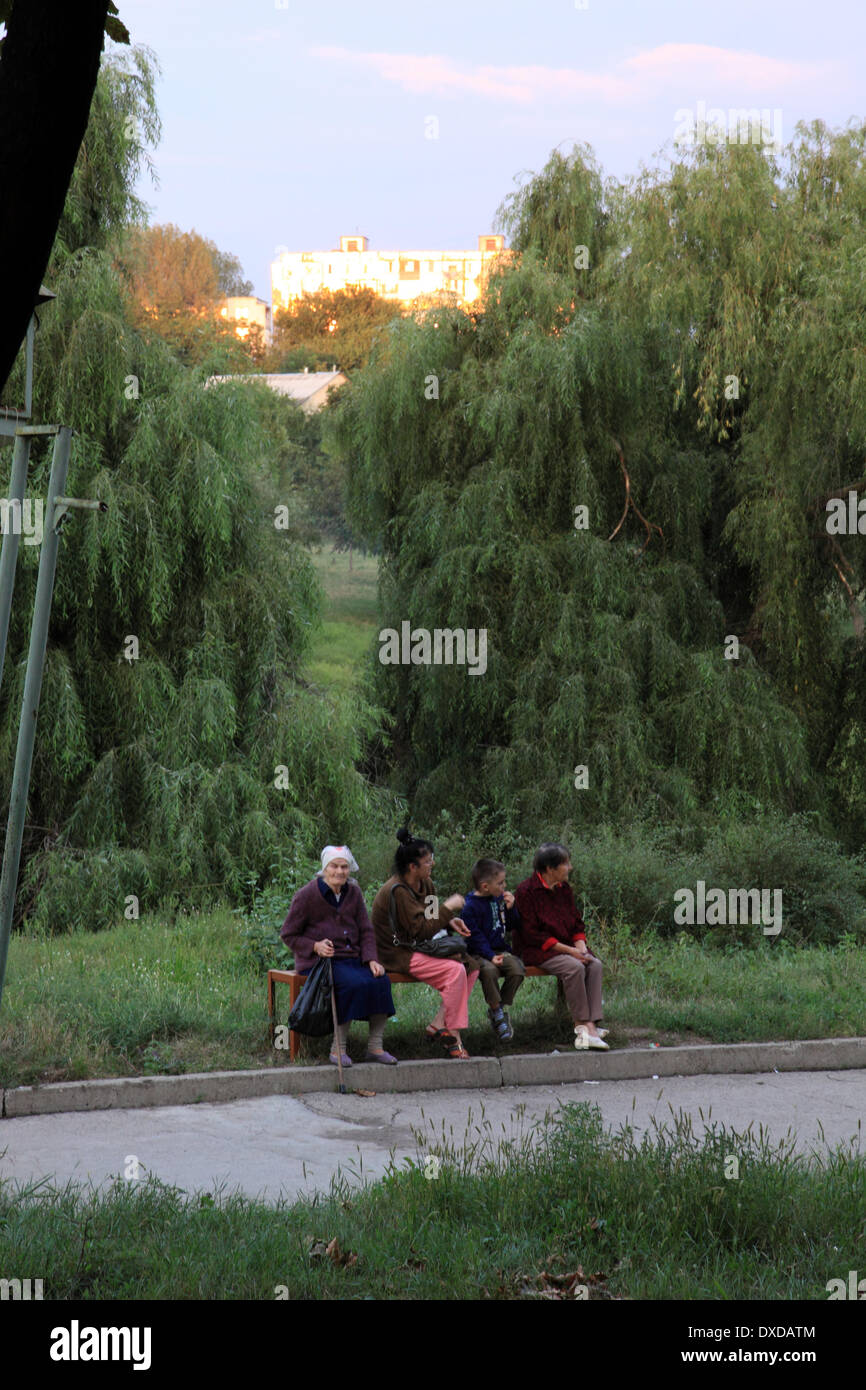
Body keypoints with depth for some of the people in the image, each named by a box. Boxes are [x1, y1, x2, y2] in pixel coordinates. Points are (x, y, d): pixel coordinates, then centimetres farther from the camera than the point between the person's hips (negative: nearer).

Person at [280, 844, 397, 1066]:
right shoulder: (307, 895, -5)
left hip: (351, 957, 5)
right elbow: (288, 935, 0)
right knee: (356, 983, -33)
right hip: (317, 961, -5)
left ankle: (376, 1047, -14)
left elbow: (366, 931, 12)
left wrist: (371, 960, -5)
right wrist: (315, 946, -16)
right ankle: (338, 1049, -23)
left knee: (381, 981, -24)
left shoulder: (354, 893, 10)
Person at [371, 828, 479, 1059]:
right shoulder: (398, 891, -21)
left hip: (417, 948, 10)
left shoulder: (425, 884, 7)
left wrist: (451, 921, -2)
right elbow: (421, 930, -24)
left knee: (471, 966, -6)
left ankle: (438, 1024, -8)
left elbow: (430, 918, 19)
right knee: (455, 971, -27)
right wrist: (448, 908, -17)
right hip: (398, 955, -10)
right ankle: (453, 1035, -19)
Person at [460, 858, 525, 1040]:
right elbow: (475, 936, -14)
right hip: (479, 954, -6)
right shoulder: (470, 907, -9)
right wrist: (490, 956, -25)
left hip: (500, 950, 6)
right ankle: (497, 1013, -16)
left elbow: (511, 926, 17)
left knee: (518, 969, -23)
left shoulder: (499, 899, 11)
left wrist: (510, 908, -1)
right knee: (489, 970, -36)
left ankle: (501, 1007, -3)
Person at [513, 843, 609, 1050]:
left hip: (568, 946, 7)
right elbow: (532, 934, -15)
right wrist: (569, 951, -19)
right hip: (538, 951, -7)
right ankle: (581, 1023, -25)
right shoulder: (526, 891, -11)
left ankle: (590, 1024, -29)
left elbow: (577, 924, 17)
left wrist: (581, 947, -5)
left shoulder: (564, 889, 12)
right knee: (574, 967, -32)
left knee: (595, 964, -21)